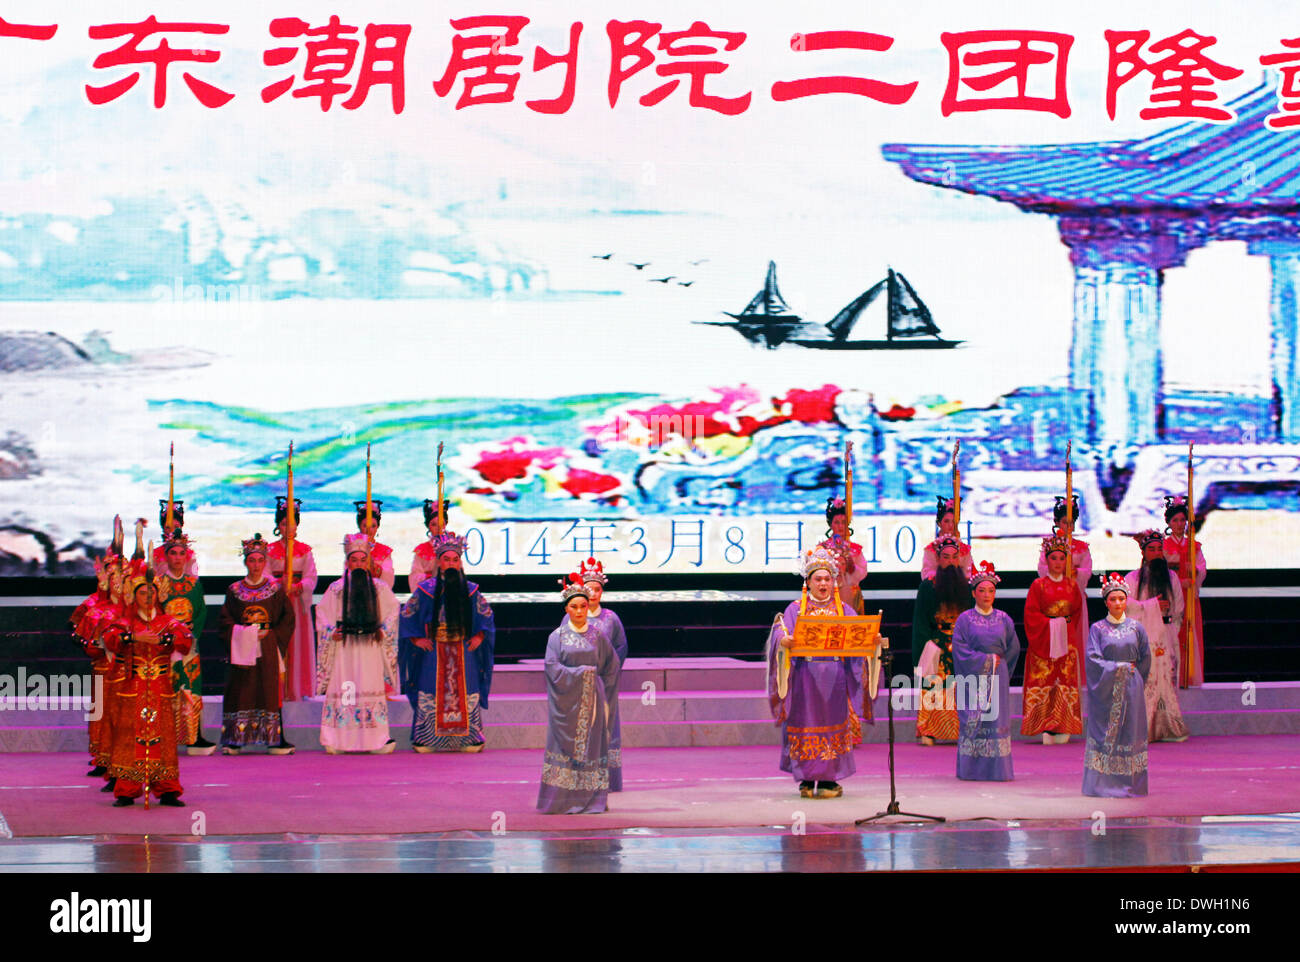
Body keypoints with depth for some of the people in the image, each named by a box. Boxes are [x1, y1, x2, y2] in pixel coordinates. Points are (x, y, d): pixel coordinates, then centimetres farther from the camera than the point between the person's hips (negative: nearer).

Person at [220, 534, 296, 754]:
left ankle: (274, 738, -2)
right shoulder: (234, 590, 8)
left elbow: (287, 619, 5)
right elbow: (226, 621, 6)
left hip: (268, 649, 0)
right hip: (242, 649, 0)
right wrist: (240, 633, -11)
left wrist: (271, 633, -8)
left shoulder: (276, 589, 7)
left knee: (270, 690, -4)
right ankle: (234, 740, -2)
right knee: (239, 692, -3)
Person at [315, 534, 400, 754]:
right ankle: (336, 741, -5)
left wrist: (383, 631, 0)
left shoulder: (379, 587, 10)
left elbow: (392, 612, 14)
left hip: (371, 646, 0)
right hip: (343, 645, 0)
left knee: (373, 690, -5)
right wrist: (331, 632, -4)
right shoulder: (336, 589, 9)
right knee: (341, 692, -6)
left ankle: (376, 740, -4)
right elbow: (322, 615, 12)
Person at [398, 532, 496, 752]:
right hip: (434, 651, -1)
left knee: (466, 694, -2)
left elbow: (486, 614, 18)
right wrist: (416, 639, 0)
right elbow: (407, 614, 8)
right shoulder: (426, 589, 1)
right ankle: (424, 740, 1)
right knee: (431, 694, -5)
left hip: (463, 651, 1)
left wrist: (479, 636, 5)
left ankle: (470, 739, 4)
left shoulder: (470, 590, 6)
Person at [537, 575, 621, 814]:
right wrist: (578, 673, -13)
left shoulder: (597, 634, 8)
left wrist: (600, 684, 6)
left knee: (591, 745, -2)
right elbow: (552, 667, -7)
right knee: (566, 745, -5)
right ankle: (562, 801, -3)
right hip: (567, 700, -2)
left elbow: (611, 663, 15)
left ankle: (590, 800, 0)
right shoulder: (558, 636, 2)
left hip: (592, 698, 2)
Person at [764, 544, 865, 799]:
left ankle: (828, 780, 1)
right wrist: (784, 641, -28)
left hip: (834, 678, 1)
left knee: (832, 723, -3)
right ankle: (806, 780, 4)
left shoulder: (844, 610, 13)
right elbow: (780, 633, -5)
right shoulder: (795, 609, 8)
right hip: (805, 675, -1)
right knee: (806, 725, -2)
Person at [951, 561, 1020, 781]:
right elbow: (960, 649, -7)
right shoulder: (965, 619, 0)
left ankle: (997, 768, 1)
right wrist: (986, 659, -9)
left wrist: (998, 662, 5)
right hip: (973, 678, -3)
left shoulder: (1003, 619, 9)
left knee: (997, 719, -1)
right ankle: (972, 769, -2)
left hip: (997, 677, 3)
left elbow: (1013, 648, 16)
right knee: (973, 720, -5)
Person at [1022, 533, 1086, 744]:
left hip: (1066, 641, 3)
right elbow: (1031, 614, -2)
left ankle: (1063, 729, -2)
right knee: (1044, 683, -9)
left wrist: (1065, 623, 0)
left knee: (1065, 683, -3)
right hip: (1043, 642, -3)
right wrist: (1050, 624, -11)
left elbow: (1077, 611, 15)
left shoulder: (1072, 586, 12)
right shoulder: (1038, 585, 3)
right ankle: (1046, 729, -10)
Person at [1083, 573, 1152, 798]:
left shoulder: (1136, 627, 7)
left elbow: (1146, 658, 13)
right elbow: (1092, 659, -8)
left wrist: (1132, 671, 5)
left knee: (1130, 732, 0)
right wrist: (1118, 667, -12)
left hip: (1131, 688, 2)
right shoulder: (1098, 629, 1)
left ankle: (1130, 783, 3)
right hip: (1106, 689, -2)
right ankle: (1104, 783, -3)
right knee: (1105, 733, -5)